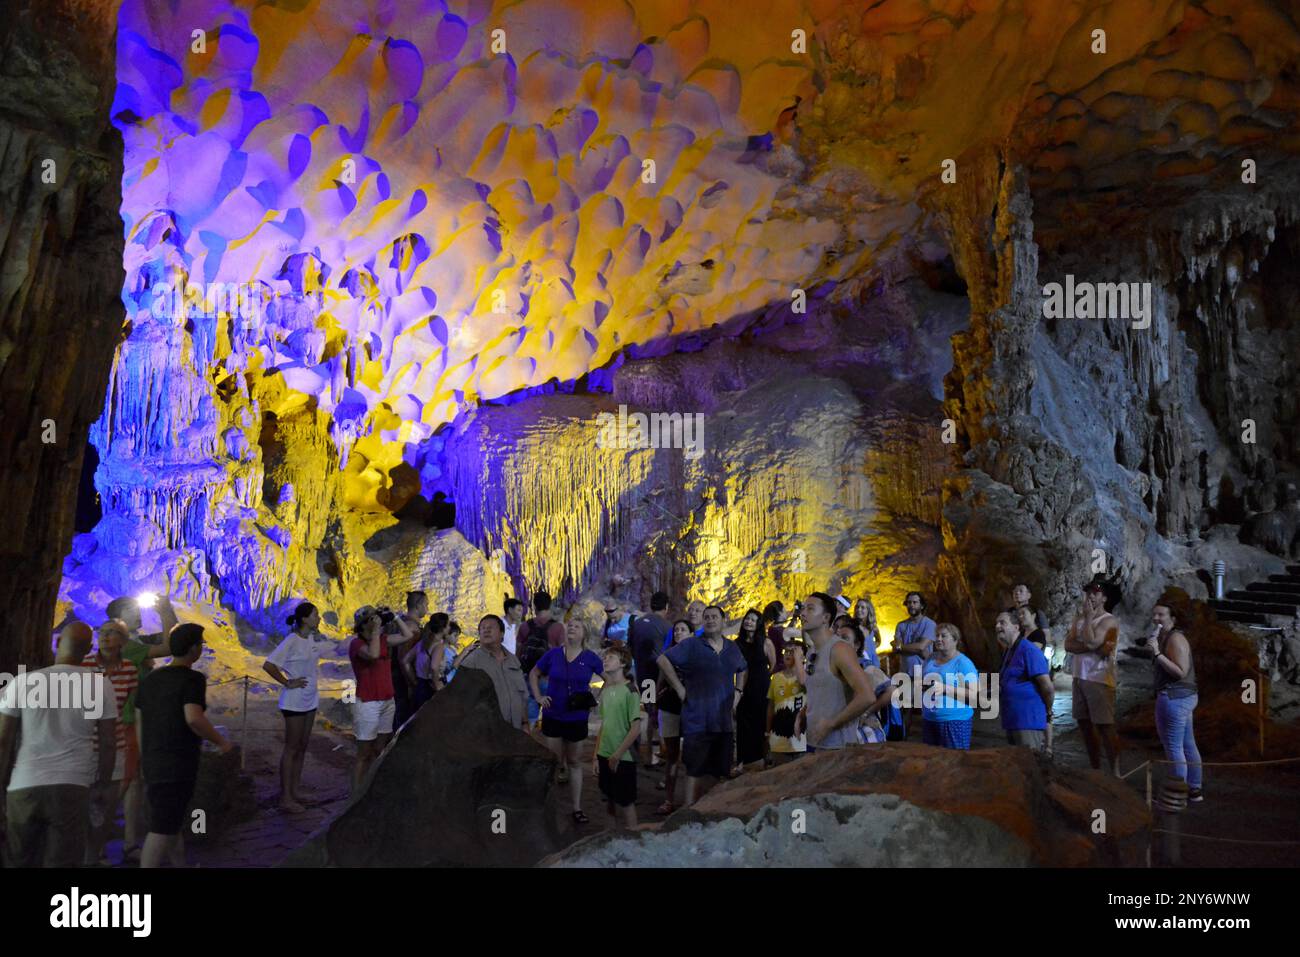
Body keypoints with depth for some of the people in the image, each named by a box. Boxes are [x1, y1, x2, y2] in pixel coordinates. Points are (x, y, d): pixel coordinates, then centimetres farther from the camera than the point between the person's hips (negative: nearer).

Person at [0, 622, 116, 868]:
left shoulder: (21, 682, 2)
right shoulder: (101, 685, 1)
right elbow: (107, 745, 2)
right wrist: (103, 787, 13)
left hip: (23, 787, 1)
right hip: (72, 788, -1)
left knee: (22, 862, 17)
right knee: (63, 862, 3)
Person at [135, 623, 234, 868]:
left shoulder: (150, 679, 10)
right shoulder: (192, 678, -14)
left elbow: (139, 723, 14)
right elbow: (193, 718, -27)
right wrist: (221, 741, -13)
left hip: (153, 764, 8)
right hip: (177, 765, -8)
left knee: (172, 822, 20)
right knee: (163, 828, -4)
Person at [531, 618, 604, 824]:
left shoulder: (590, 658, -6)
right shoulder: (553, 654, -4)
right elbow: (534, 674, 10)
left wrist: (598, 699, 0)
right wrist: (538, 696, 0)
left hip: (577, 719, 0)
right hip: (553, 716, 0)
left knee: (574, 763, 11)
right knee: (555, 762, 9)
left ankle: (577, 808, 18)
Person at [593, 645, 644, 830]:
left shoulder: (630, 691, -11)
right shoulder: (605, 691, 7)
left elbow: (636, 728, -14)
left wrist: (617, 755, -14)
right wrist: (596, 756, 10)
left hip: (623, 758, -6)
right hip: (604, 756, 6)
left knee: (626, 804, 2)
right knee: (612, 803, 14)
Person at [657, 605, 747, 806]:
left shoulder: (732, 648, 12)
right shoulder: (692, 645, -4)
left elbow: (742, 670, 31)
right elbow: (663, 660, -8)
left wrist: (738, 691, 15)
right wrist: (679, 688, -10)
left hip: (725, 721, 5)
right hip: (698, 720, -5)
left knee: (722, 770, 10)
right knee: (695, 770, -5)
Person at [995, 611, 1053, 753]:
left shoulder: (1028, 649, -14)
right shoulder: (1007, 652, 16)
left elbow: (1047, 687, -17)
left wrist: (1047, 713, -5)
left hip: (1029, 722, -10)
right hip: (1012, 723, 10)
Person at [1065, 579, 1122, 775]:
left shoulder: (1109, 620, -7)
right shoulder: (1079, 618, 13)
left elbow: (1090, 641, -21)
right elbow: (1068, 645, 0)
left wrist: (1089, 616, -11)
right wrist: (1093, 648, -16)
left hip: (1099, 679, -7)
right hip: (1079, 678, 7)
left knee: (1105, 726, -8)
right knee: (1084, 723, 12)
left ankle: (1114, 772, -4)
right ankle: (1095, 768, 23)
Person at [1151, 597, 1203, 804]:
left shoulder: (1175, 639, -16)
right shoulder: (1166, 637, 14)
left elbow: (1181, 671, -23)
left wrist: (1158, 654, -27)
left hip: (1174, 697, -11)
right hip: (1184, 696, 11)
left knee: (1173, 747, -4)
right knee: (1187, 745, 18)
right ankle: (1194, 789, 28)